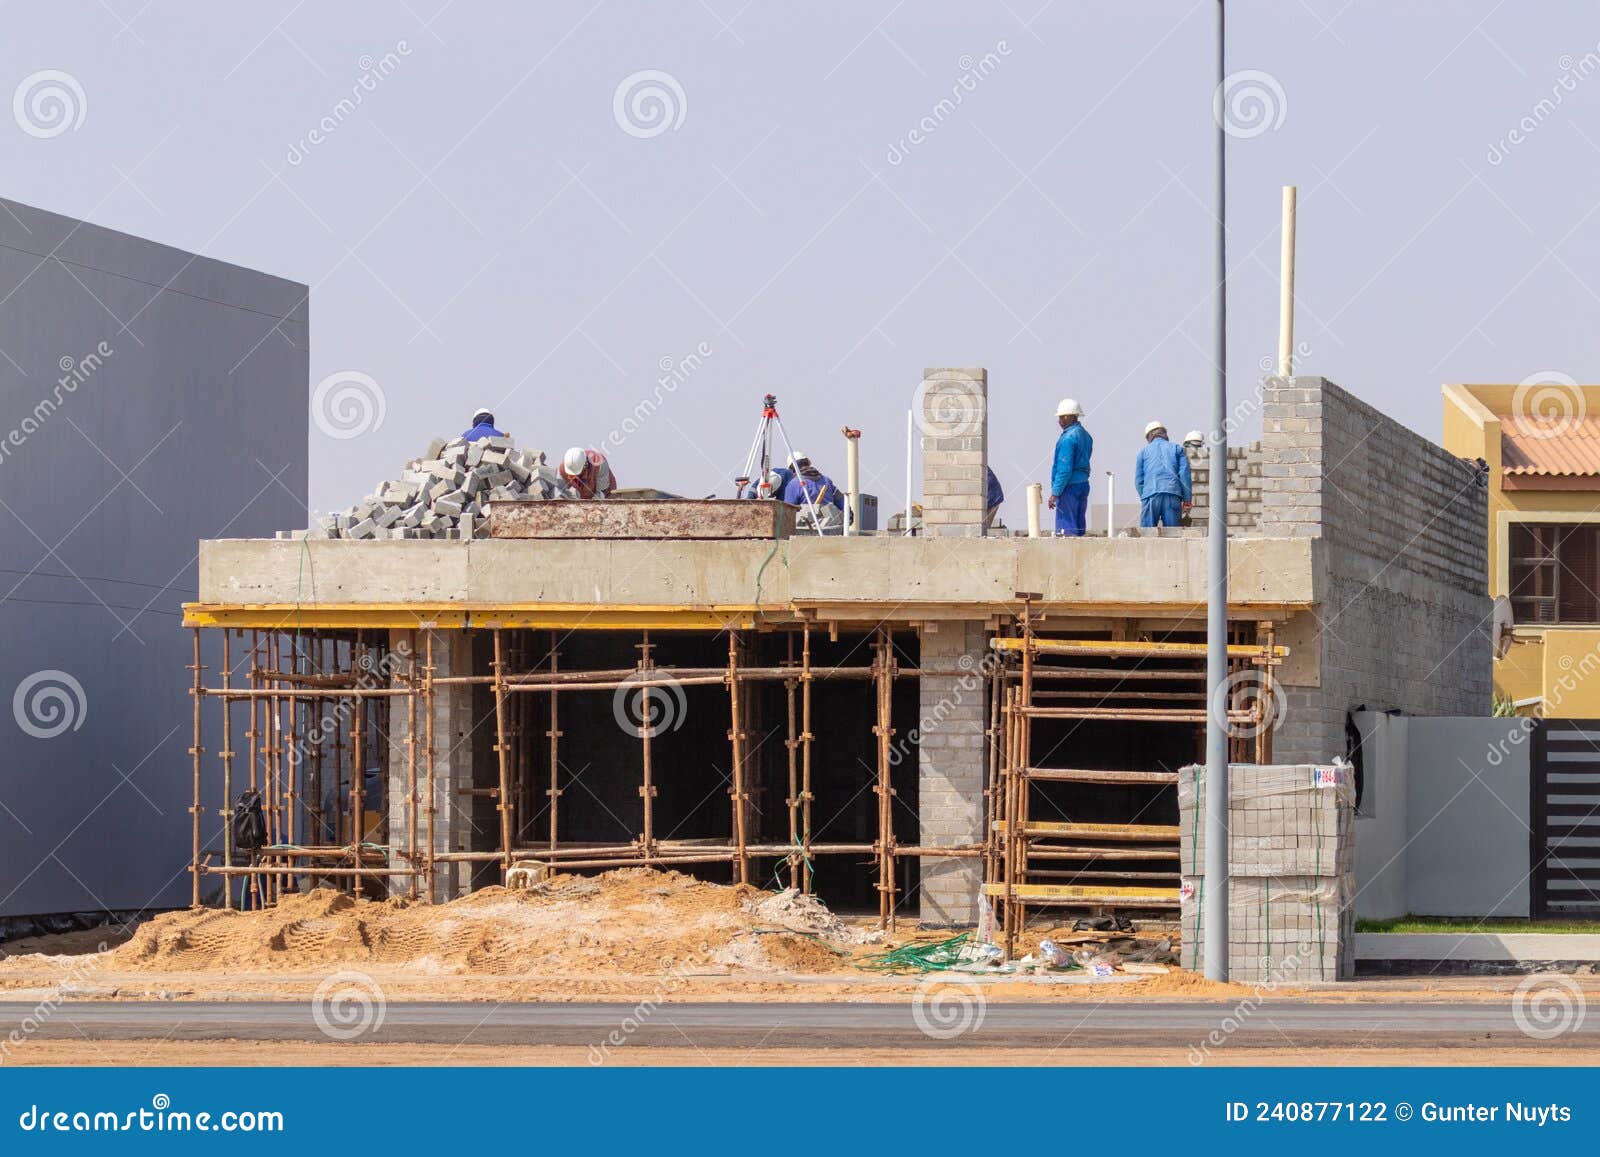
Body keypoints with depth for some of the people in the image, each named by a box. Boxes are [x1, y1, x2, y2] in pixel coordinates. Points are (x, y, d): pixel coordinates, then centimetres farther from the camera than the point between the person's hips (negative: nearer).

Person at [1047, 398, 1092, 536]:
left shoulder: (1068, 437, -15)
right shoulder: (1085, 435, 14)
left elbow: (1065, 468, -19)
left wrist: (1055, 493, -18)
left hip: (1069, 485, -9)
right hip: (1083, 483, 9)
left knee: (1066, 528, -8)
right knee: (1079, 526, 11)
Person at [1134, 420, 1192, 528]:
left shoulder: (1144, 451, 17)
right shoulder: (1177, 448, 16)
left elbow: (1138, 479, 13)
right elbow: (1184, 473, 6)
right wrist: (1187, 499, 5)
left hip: (1150, 496, 0)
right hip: (1173, 495, 0)